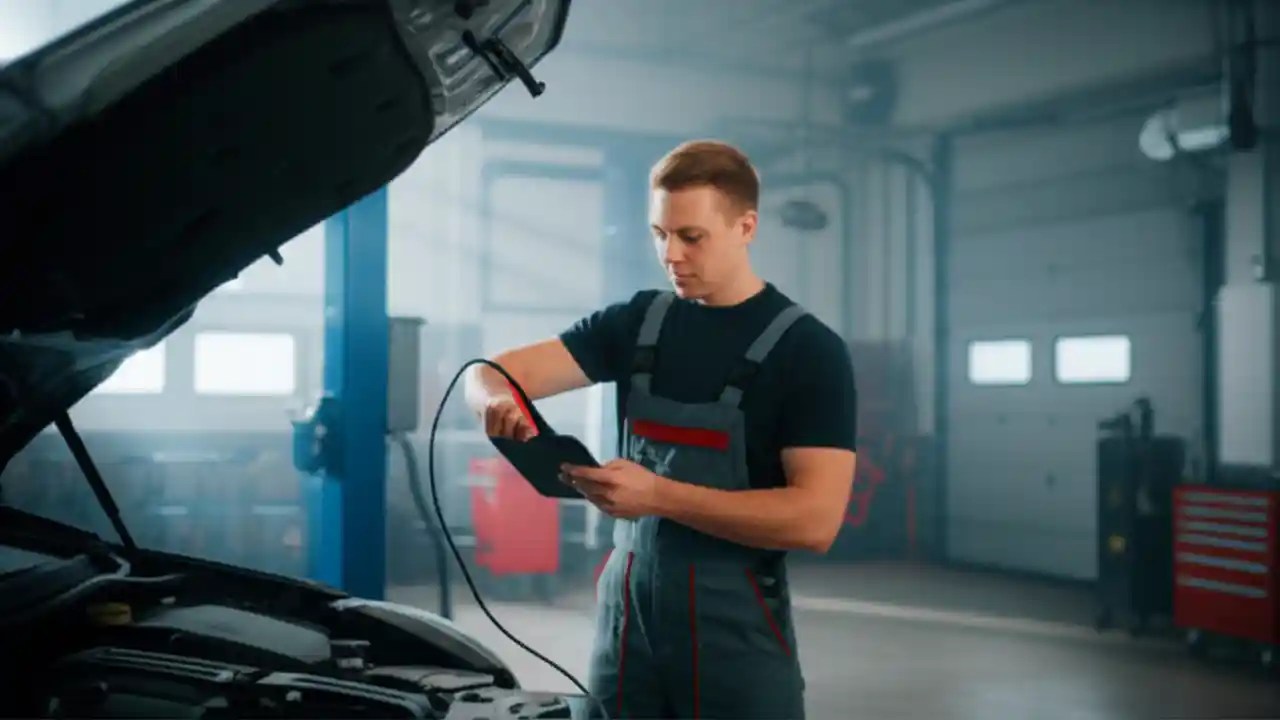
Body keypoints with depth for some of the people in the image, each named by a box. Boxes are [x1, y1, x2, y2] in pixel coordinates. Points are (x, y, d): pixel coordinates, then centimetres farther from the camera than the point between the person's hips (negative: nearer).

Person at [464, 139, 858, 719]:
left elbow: (815, 519, -17)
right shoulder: (634, 323, 5)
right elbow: (496, 372, 1)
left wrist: (659, 494, -24)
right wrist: (498, 401, -24)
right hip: (626, 615, 4)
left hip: (736, 632, -4)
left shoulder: (808, 350, -8)